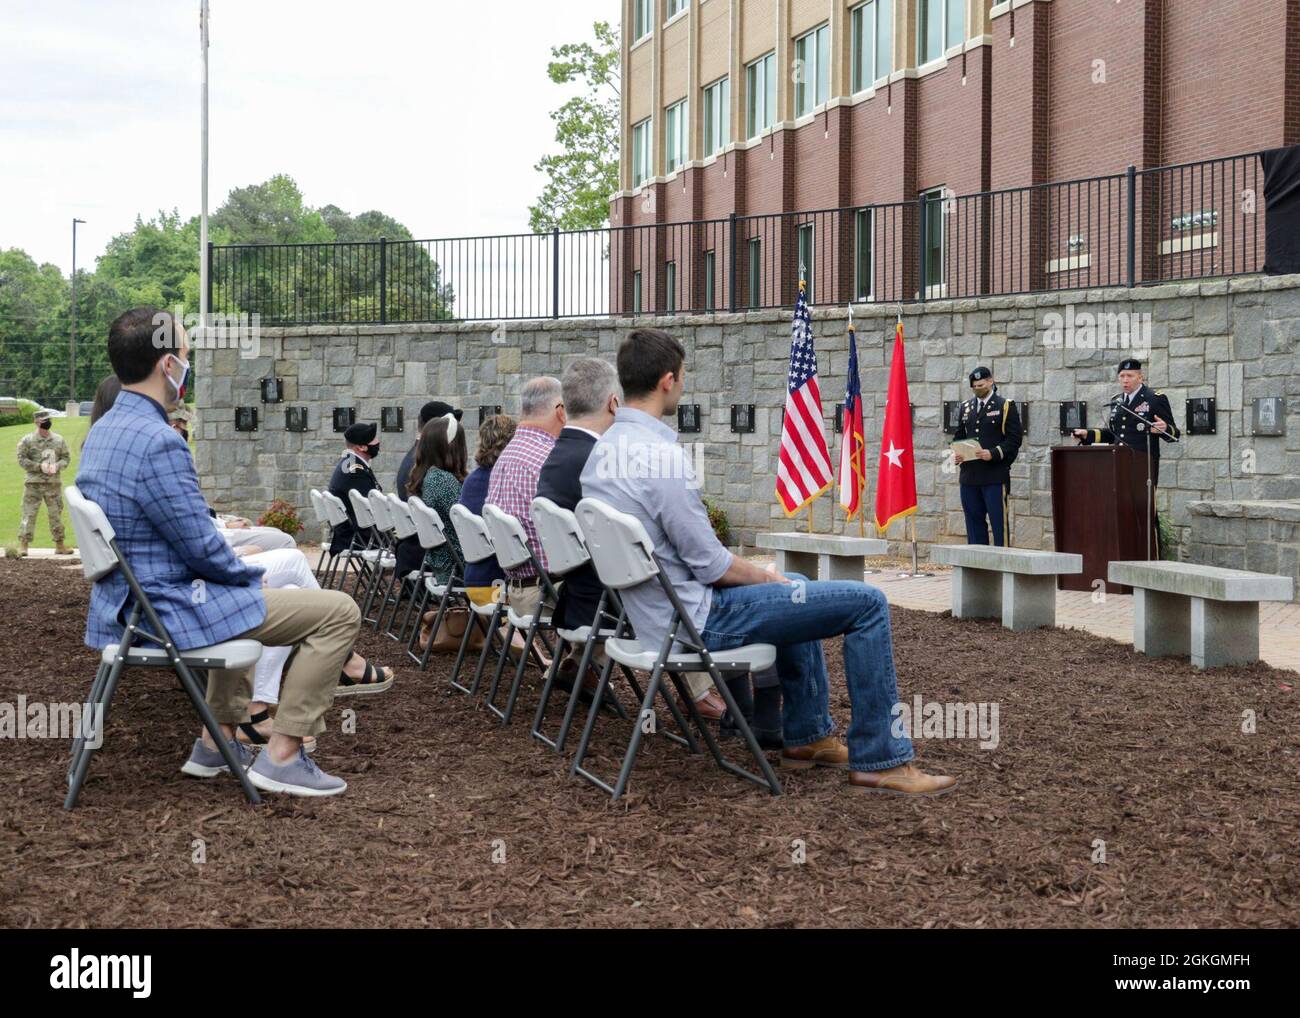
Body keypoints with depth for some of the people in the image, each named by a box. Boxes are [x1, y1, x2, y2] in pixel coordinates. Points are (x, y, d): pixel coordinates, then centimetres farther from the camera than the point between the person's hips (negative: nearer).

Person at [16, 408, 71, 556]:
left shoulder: (59, 440, 7)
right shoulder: (27, 440, -3)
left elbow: (66, 458, 11)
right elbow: (22, 459, -5)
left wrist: (56, 466, -9)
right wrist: (39, 466, -15)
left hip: (54, 483, 3)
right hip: (33, 483, -3)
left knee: (56, 514, 8)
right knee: (29, 514, -4)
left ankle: (59, 545, 17)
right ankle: (23, 545, 0)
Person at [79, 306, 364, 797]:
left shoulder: (101, 432, 8)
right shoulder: (159, 442, -24)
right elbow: (203, 549, -22)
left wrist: (238, 567, 16)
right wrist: (248, 572, -2)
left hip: (125, 604, 10)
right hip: (169, 611, -10)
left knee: (243, 595, 39)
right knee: (339, 611, -7)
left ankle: (217, 742, 34)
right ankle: (281, 756, -3)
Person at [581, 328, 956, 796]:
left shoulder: (601, 451, 5)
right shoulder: (662, 455, -25)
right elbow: (710, 563, -21)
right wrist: (766, 576, -2)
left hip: (654, 612, 10)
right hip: (697, 619, -10)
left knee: (797, 586, 32)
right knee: (867, 603, -8)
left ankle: (806, 735, 33)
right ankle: (878, 760, 0)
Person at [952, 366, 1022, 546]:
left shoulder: (1005, 406, -1)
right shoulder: (966, 407, 15)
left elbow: (1014, 439, -6)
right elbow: (959, 435, 21)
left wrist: (993, 454, -20)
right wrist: (956, 453, 0)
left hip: (995, 476, -5)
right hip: (969, 475, 5)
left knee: (998, 520, -4)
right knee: (973, 520, 8)